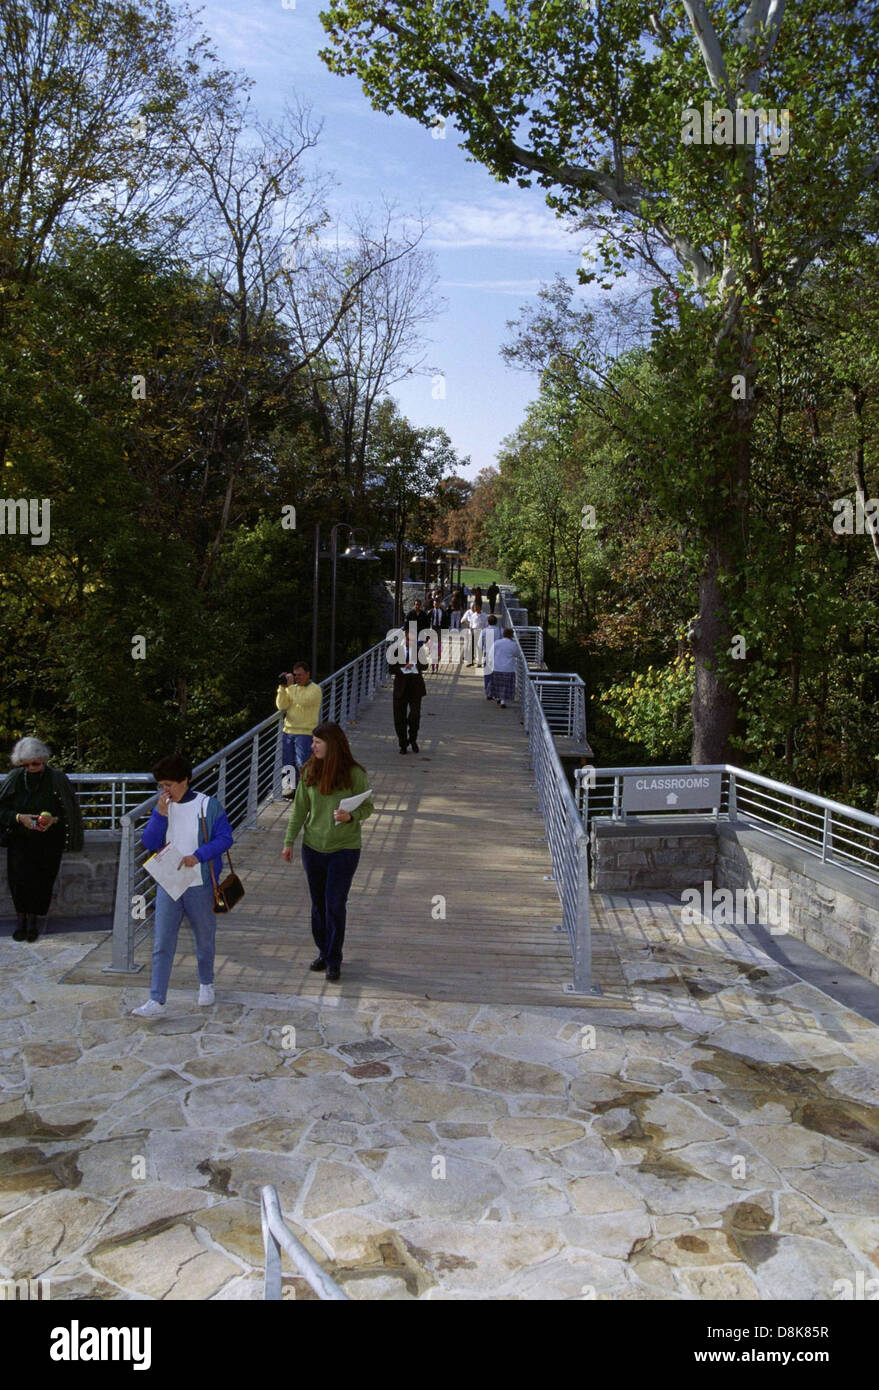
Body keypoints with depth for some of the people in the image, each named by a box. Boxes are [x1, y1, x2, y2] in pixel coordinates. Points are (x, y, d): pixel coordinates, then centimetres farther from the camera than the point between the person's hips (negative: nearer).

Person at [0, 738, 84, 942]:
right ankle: (22, 920, 8)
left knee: (41, 881, -4)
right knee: (19, 878, -9)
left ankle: (35, 921, 13)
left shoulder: (56, 779, -5)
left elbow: (68, 812, 1)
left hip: (48, 842, -1)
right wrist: (20, 818, -14)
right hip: (20, 840, 2)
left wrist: (53, 820, -18)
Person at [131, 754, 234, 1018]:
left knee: (204, 939, 14)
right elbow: (149, 842, 0)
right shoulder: (163, 807, 6)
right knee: (162, 943, -3)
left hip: (200, 885, -2)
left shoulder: (208, 805, -6)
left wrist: (198, 855, -21)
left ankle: (206, 984, 37)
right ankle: (157, 1001, -2)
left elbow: (225, 838, -10)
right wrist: (160, 814, -13)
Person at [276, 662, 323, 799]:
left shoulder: (315, 689, -5)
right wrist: (283, 687, -5)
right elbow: (281, 706, 4)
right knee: (289, 763, 11)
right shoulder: (293, 688, 13)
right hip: (288, 731, 6)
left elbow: (303, 701, -23)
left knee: (302, 765, -9)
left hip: (305, 732, -6)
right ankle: (294, 789, 24)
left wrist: (290, 686, -17)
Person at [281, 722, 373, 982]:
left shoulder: (354, 774, -12)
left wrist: (350, 816, -24)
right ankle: (323, 952, 32)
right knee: (318, 904, 13)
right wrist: (289, 841, 6)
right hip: (313, 848, 4)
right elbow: (300, 808, 6)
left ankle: (334, 960, 15)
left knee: (335, 905, -1)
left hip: (344, 849, -4)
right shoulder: (309, 771, -2)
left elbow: (368, 807, -3)